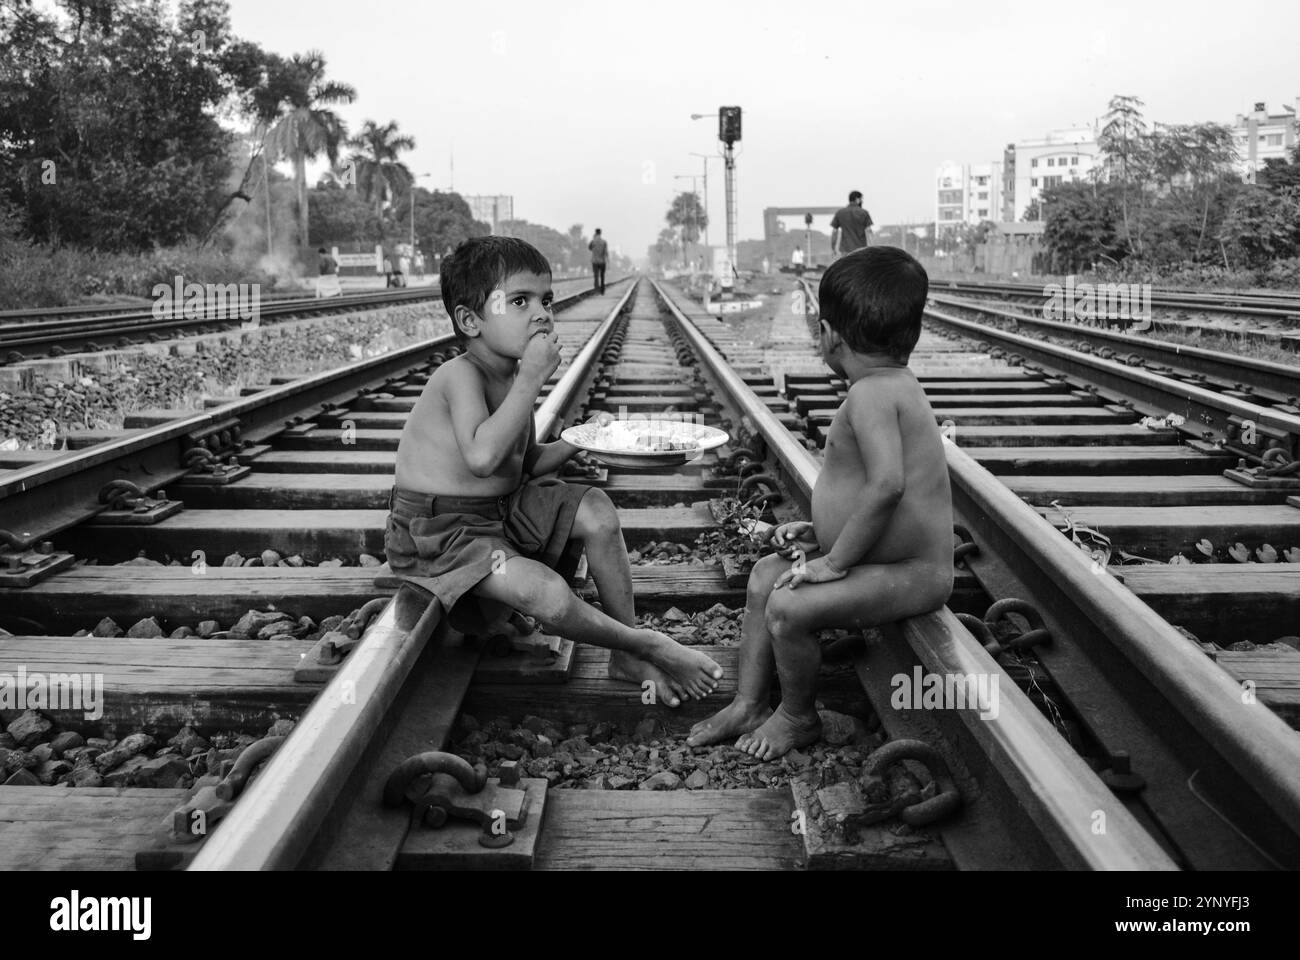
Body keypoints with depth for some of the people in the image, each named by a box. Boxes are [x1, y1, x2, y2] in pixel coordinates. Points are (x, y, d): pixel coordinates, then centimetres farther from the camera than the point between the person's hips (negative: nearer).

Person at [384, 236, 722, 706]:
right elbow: (482, 457, -40)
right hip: (439, 531, -9)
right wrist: (531, 380, -32)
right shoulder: (461, 374, -22)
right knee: (548, 593, -29)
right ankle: (648, 644, -3)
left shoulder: (515, 376, 5)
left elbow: (525, 465, 18)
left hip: (503, 509, 9)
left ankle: (629, 656, 0)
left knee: (595, 509, -5)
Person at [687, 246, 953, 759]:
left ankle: (798, 718, 7)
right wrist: (823, 532, 10)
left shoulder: (870, 394, -22)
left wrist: (835, 560, -25)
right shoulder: (895, 384, 10)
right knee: (766, 574, 14)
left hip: (912, 574, -11)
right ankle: (748, 705, 20)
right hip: (896, 560, 11)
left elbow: (886, 484, -35)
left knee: (788, 608, -21)